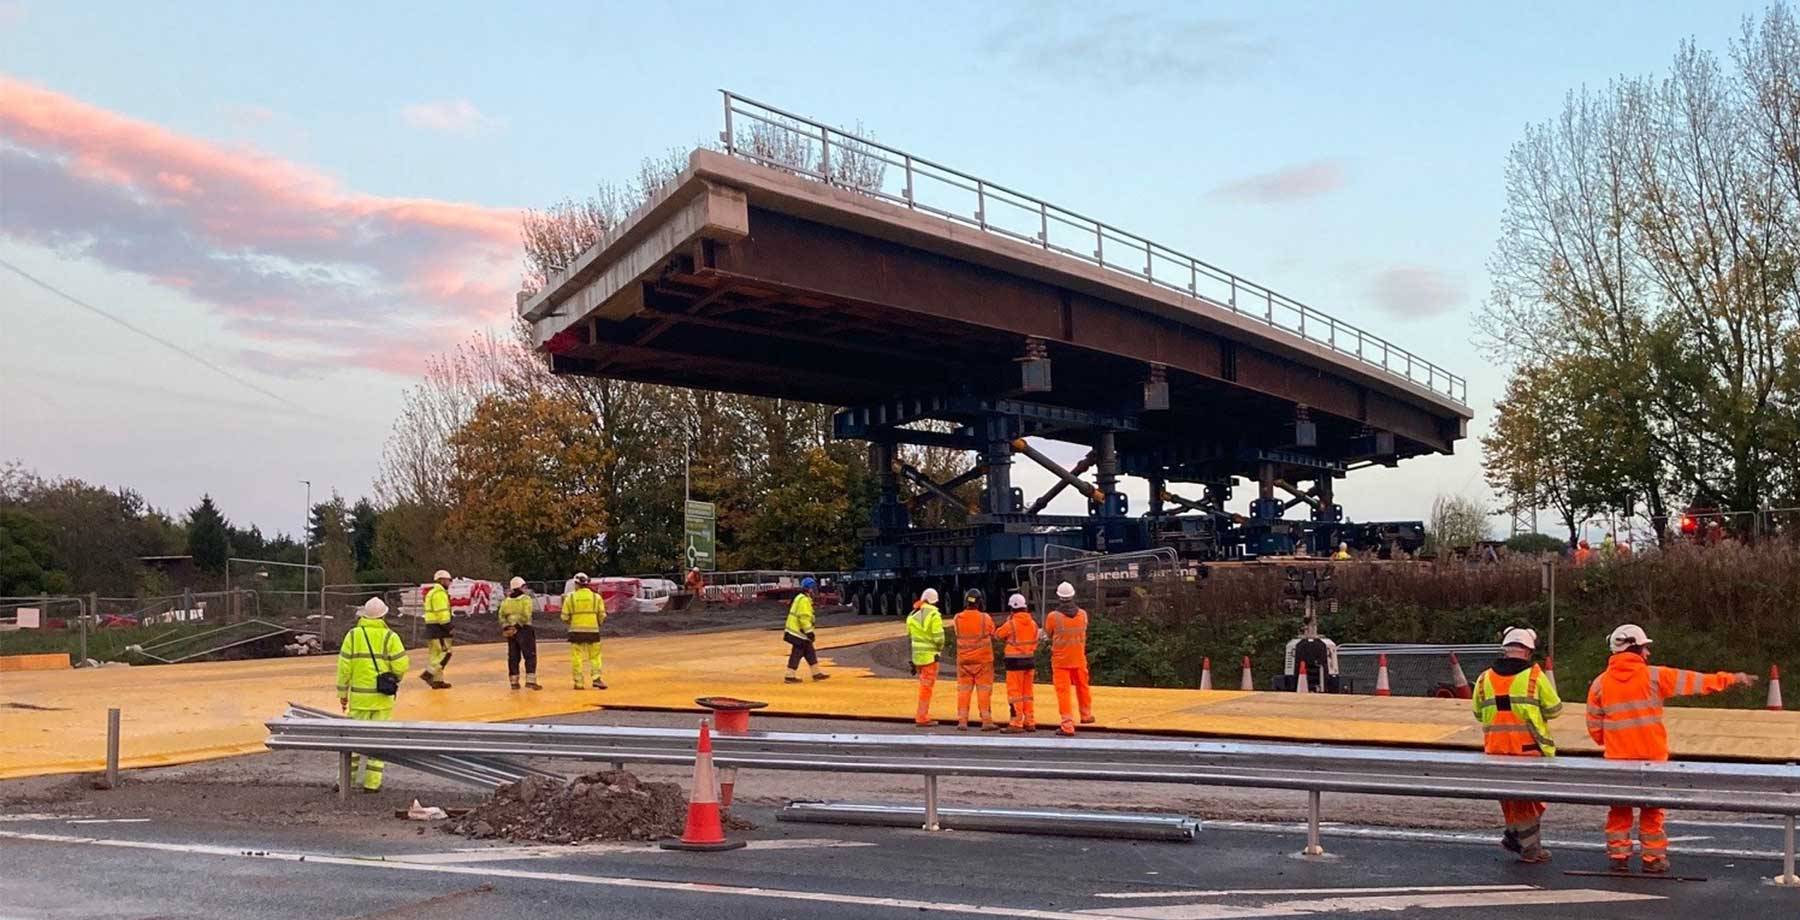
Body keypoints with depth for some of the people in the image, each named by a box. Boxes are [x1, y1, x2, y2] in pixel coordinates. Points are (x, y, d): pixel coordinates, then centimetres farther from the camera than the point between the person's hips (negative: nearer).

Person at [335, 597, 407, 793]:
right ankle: (372, 782, 6)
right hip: (382, 697, -1)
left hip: (359, 696, 1)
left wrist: (342, 693, 6)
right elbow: (401, 665, -11)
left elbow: (344, 666, -2)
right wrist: (395, 680, 11)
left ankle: (346, 779, 14)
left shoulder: (353, 635, -1)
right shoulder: (390, 637, -5)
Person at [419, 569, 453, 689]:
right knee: (445, 653, -7)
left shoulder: (431, 592, 20)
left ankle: (437, 680, 13)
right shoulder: (440, 593, -13)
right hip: (439, 629, -10)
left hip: (430, 627, 10)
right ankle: (428, 673, -13)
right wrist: (449, 630, -16)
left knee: (435, 654, 11)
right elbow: (442, 614, -19)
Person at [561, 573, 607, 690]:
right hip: (593, 631, 0)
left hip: (576, 631, 0)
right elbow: (602, 616, 2)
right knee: (595, 655, 9)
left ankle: (579, 682, 7)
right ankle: (596, 678, -1)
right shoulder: (596, 597, 0)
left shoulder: (570, 597, -2)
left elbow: (565, 617, -1)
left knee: (576, 657, 7)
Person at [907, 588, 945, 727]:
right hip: (930, 655, -6)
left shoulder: (913, 615, 4)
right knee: (926, 687, 1)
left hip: (917, 655, 6)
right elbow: (938, 637, -17)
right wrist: (940, 648, 2)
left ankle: (922, 715, 22)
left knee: (924, 685, 19)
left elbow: (910, 634, 8)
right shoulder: (934, 615, -14)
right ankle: (922, 718, 3)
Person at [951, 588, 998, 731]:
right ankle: (986, 721, 2)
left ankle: (962, 721, 6)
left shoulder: (957, 619, -5)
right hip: (983, 660, -2)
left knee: (963, 690, 8)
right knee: (984, 690, 3)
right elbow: (993, 635, 0)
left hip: (964, 660, 3)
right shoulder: (985, 618, -11)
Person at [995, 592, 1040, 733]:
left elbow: (998, 634, 1)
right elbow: (1035, 642, 8)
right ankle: (1030, 722, 18)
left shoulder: (1011, 623, -13)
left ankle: (1016, 724, -2)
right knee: (1027, 692, 15)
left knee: (1015, 692, -1)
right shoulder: (1033, 623, 5)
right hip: (1030, 659, 6)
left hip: (1015, 661, -6)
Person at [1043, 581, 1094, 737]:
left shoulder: (1053, 616, -16)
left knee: (1063, 692, 2)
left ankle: (1068, 726, 0)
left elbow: (1048, 635, 1)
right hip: (1079, 659, 3)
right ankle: (1086, 715, 40)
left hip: (1060, 660, -3)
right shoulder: (1083, 614, -6)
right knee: (1082, 687, 22)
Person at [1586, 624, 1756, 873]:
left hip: (1617, 759, 1)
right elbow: (1694, 681, 0)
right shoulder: (1653, 676, -7)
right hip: (1652, 757, -1)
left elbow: (1594, 726, 2)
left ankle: (1618, 856, 11)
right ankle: (1653, 858, 14)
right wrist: (1731, 679, 9)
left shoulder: (1600, 683, -1)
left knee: (1619, 810, 11)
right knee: (1652, 810, 11)